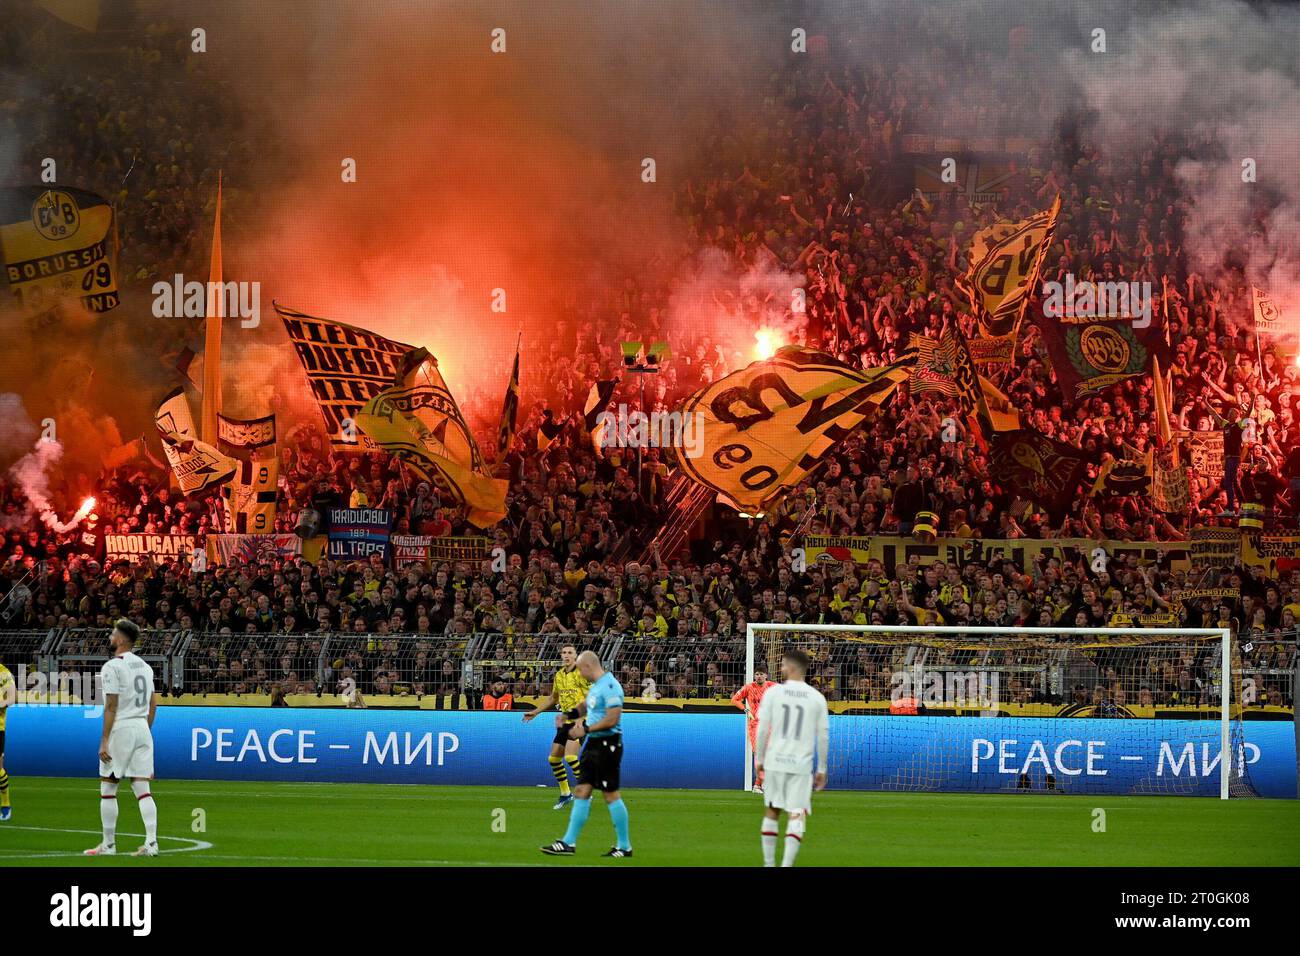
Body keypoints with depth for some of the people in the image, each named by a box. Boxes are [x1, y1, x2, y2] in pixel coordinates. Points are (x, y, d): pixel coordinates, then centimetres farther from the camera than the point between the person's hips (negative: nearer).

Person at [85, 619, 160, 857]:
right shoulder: (144, 667, 13)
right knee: (142, 789, 4)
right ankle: (151, 842, -5)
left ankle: (109, 844, 5)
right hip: (142, 729, 7)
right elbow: (153, 704, 15)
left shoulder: (113, 667, -10)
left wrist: (104, 741, -14)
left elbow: (111, 707, -14)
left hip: (120, 729, -7)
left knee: (108, 788, 3)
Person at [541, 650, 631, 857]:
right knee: (581, 791, 7)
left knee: (611, 795, -4)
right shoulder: (595, 686, 14)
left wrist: (586, 729, -16)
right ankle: (569, 842, 7)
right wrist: (582, 724, 11)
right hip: (593, 744, 10)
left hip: (608, 745, -10)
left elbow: (612, 719, -23)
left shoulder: (610, 686, -17)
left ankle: (624, 846, 5)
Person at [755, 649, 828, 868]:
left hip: (775, 761, 1)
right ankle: (786, 864, -16)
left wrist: (759, 759, 9)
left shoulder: (773, 693, -1)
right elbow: (823, 736, 3)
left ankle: (768, 864, 20)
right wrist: (821, 770, 11)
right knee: (796, 815, -2)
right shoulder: (817, 698, 2)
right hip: (802, 765, -1)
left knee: (772, 811, 16)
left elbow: (762, 729, -2)